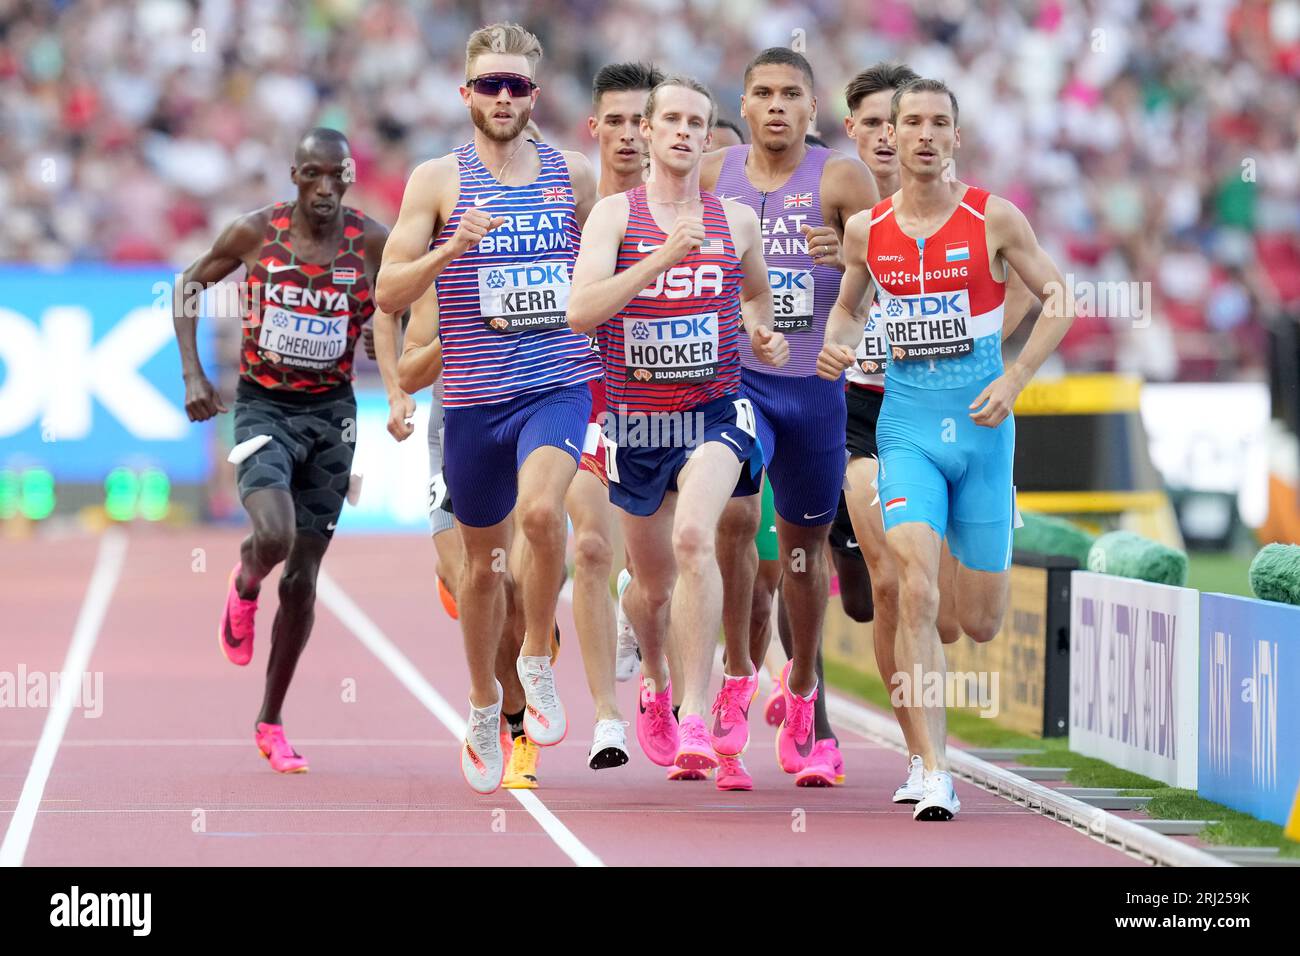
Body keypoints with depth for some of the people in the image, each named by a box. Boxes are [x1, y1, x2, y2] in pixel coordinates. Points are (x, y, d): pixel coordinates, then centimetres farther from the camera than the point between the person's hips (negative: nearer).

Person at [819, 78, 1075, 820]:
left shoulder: (994, 219, -4)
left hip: (982, 425, 0)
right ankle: (935, 773, -17)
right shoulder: (866, 229, 3)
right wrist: (836, 348, -2)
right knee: (917, 597, -19)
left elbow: (1060, 300, 2)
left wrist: (1014, 381, -8)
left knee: (982, 623, 7)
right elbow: (849, 306, 20)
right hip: (908, 425, 0)